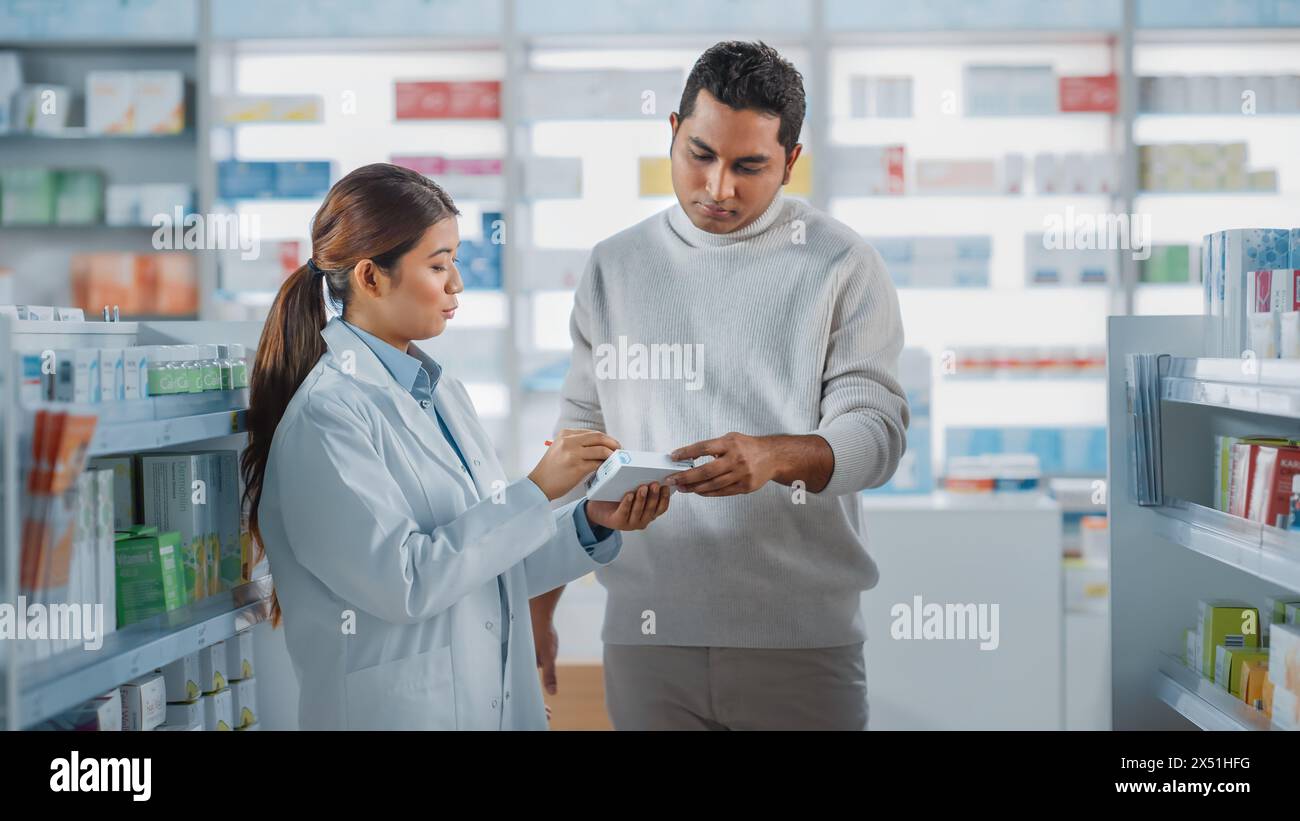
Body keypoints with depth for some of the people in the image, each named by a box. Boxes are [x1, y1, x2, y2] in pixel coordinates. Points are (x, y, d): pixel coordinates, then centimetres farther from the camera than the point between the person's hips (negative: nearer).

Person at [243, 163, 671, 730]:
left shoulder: (438, 390, 8)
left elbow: (492, 566, 10)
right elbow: (402, 583, -21)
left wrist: (593, 524, -4)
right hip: (399, 708, -7)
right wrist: (537, 491, -18)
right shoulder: (326, 414, -16)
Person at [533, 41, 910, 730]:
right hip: (644, 633, 2)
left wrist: (777, 456, -28)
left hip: (801, 643, -2)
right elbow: (581, 440, 12)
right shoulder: (614, 267, 9)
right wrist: (538, 609, 10)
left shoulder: (842, 267, -1)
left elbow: (878, 433, -7)